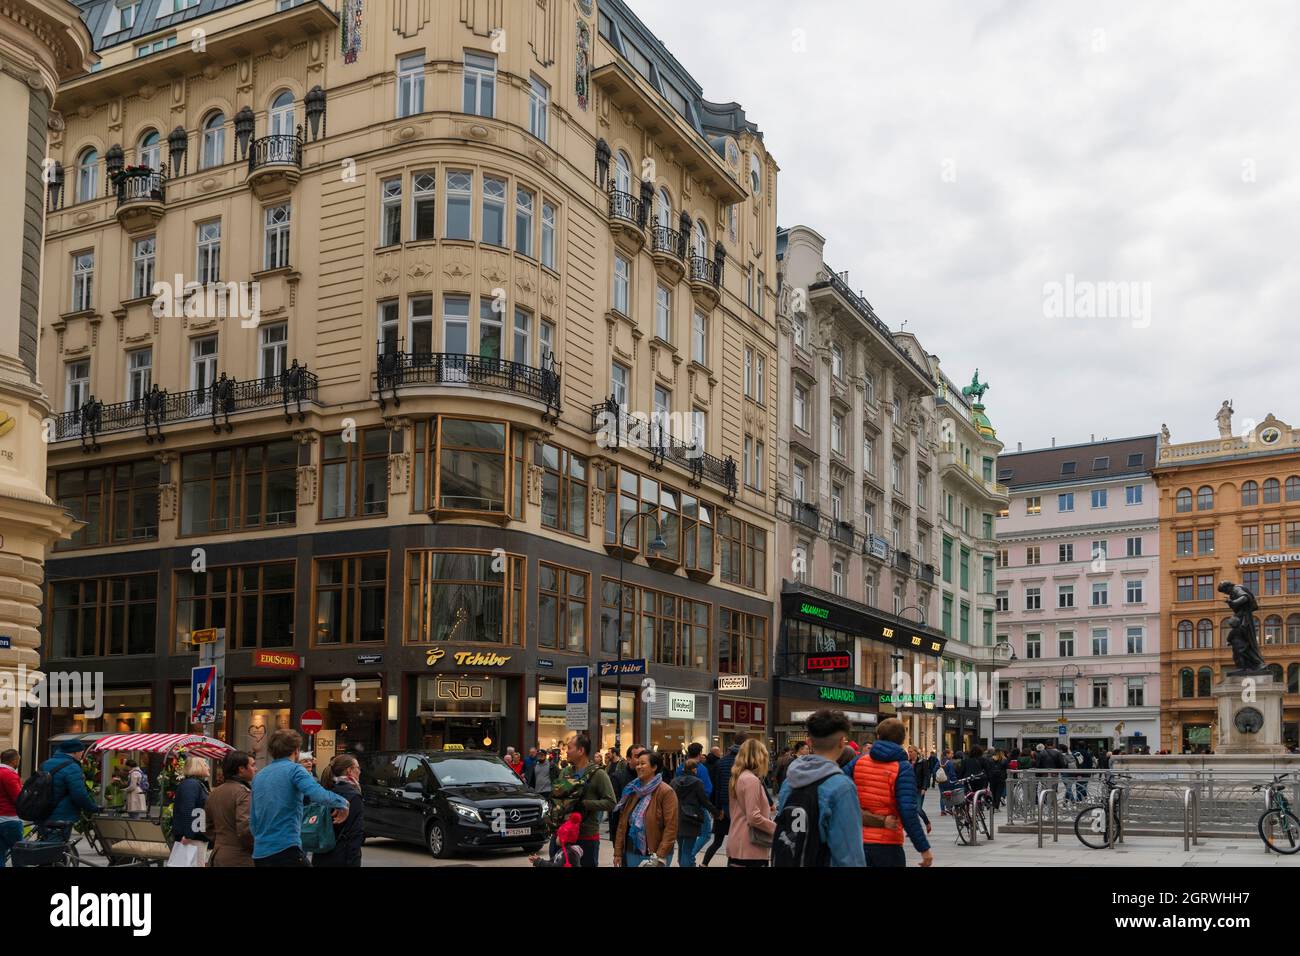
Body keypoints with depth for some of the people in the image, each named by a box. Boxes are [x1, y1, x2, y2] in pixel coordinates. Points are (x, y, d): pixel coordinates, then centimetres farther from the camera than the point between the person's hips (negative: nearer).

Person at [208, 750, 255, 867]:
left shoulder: (214, 793, 11)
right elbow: (245, 829, -23)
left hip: (218, 857, 8)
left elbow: (209, 826, 20)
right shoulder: (243, 792, -15)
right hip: (240, 859, -8)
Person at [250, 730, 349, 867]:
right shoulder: (294, 770, -5)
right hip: (286, 849, -7)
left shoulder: (259, 776, 16)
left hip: (259, 853, 7)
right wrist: (343, 802, -7)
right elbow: (318, 794, -22)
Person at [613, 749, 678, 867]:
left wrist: (659, 857, -20)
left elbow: (671, 827, -15)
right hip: (631, 853, 6)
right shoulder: (632, 790, 10)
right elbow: (622, 823, 10)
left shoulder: (666, 792, -10)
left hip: (653, 855, -6)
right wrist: (618, 853, 5)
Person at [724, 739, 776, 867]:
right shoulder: (752, 780, -15)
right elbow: (754, 817, -19)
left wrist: (769, 811, 18)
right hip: (750, 848, -9)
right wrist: (776, 828, -9)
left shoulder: (738, 777, 13)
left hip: (737, 845, 9)